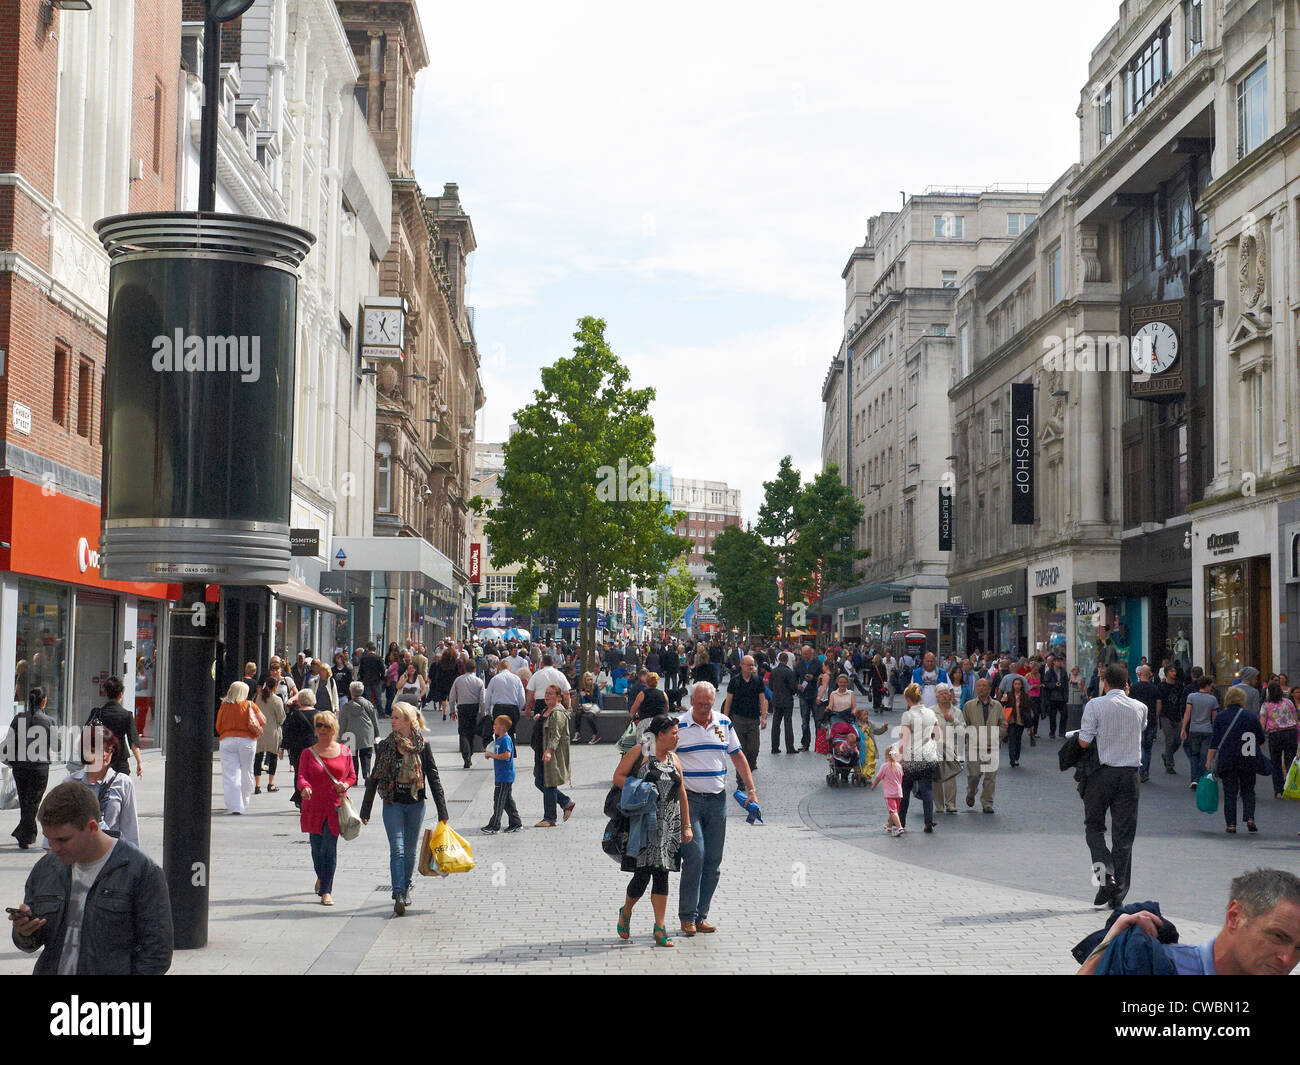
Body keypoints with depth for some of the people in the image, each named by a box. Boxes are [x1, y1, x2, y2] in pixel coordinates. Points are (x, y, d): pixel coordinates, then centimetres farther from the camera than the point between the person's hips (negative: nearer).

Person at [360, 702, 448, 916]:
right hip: (393, 804, 0)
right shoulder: (385, 746, 0)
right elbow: (375, 778, 6)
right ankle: (399, 896, -19)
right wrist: (365, 810, 7)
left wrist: (442, 811, -2)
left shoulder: (422, 746, -3)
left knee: (411, 850, 11)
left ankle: (405, 886, 32)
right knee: (397, 849, -12)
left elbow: (434, 778, 0)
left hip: (415, 804, 0)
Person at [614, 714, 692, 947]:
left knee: (662, 875, 2)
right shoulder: (640, 753, -3)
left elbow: (682, 794, 18)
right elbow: (618, 777, -4)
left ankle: (660, 929, 5)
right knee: (643, 874, -6)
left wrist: (686, 825, 16)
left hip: (669, 825, 5)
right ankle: (626, 912, 23)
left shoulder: (674, 759, 14)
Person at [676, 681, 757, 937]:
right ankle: (687, 917, -3)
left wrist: (751, 789, 9)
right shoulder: (678, 726, -4)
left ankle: (701, 916, 14)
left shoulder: (724, 724, 8)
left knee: (713, 861, 5)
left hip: (717, 800, 4)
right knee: (694, 856, -13)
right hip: (689, 799, -4)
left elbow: (737, 756, 15)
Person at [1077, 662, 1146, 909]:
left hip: (1103, 773, -3)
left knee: (1094, 826, 12)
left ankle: (1104, 872, -12)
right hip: (1130, 773, 3)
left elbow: (1084, 742, -8)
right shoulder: (1140, 708, 5)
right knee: (1124, 835, 7)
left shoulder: (1095, 705, -7)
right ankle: (1118, 895, 7)